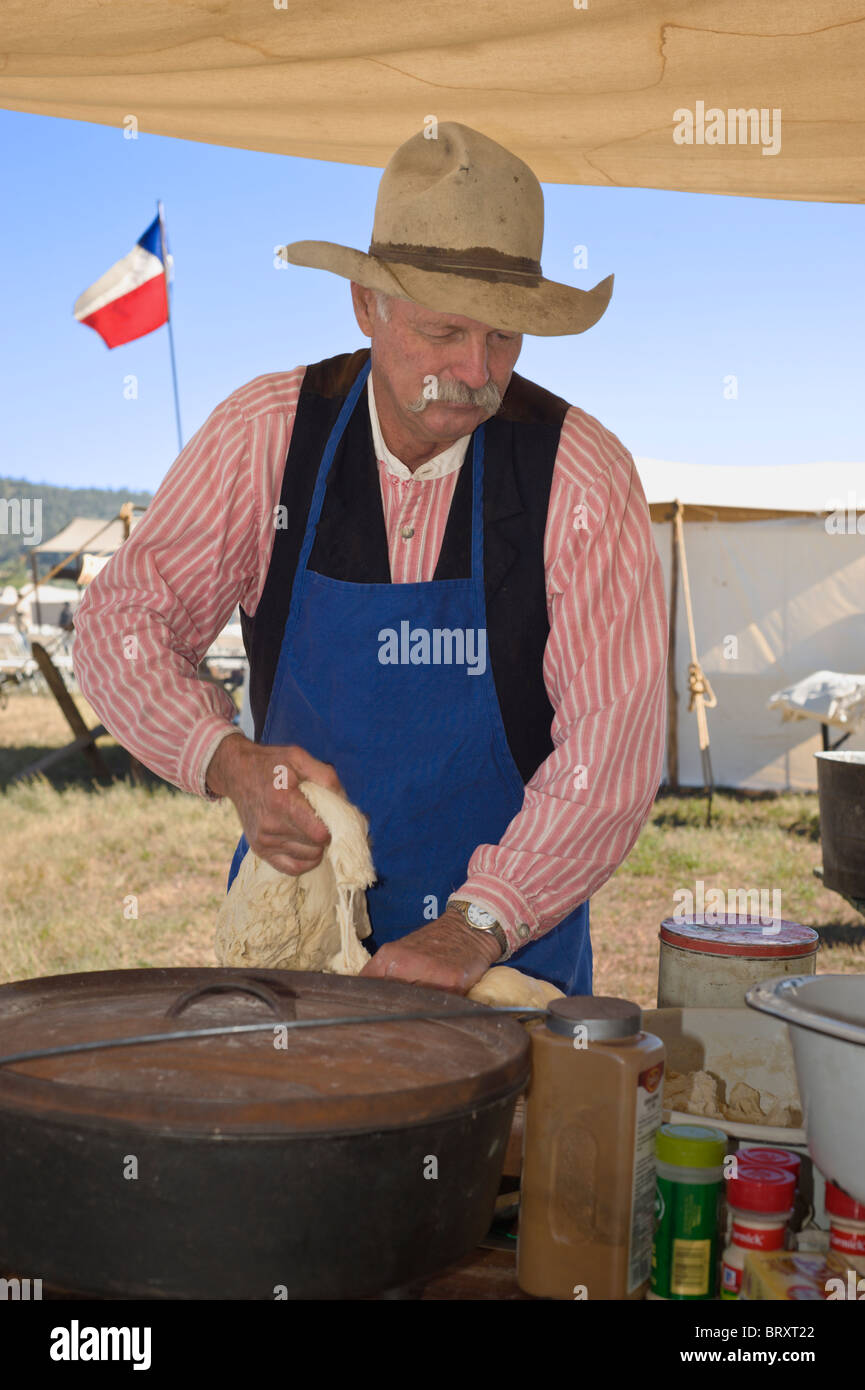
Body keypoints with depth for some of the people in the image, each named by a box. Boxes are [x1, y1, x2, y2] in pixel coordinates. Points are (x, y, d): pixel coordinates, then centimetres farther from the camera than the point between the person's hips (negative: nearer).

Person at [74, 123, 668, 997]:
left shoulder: (583, 476, -11)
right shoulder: (266, 434, -5)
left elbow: (612, 738, -15)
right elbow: (120, 621, 1)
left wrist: (477, 925, -23)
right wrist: (229, 763, -16)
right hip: (295, 901, 2)